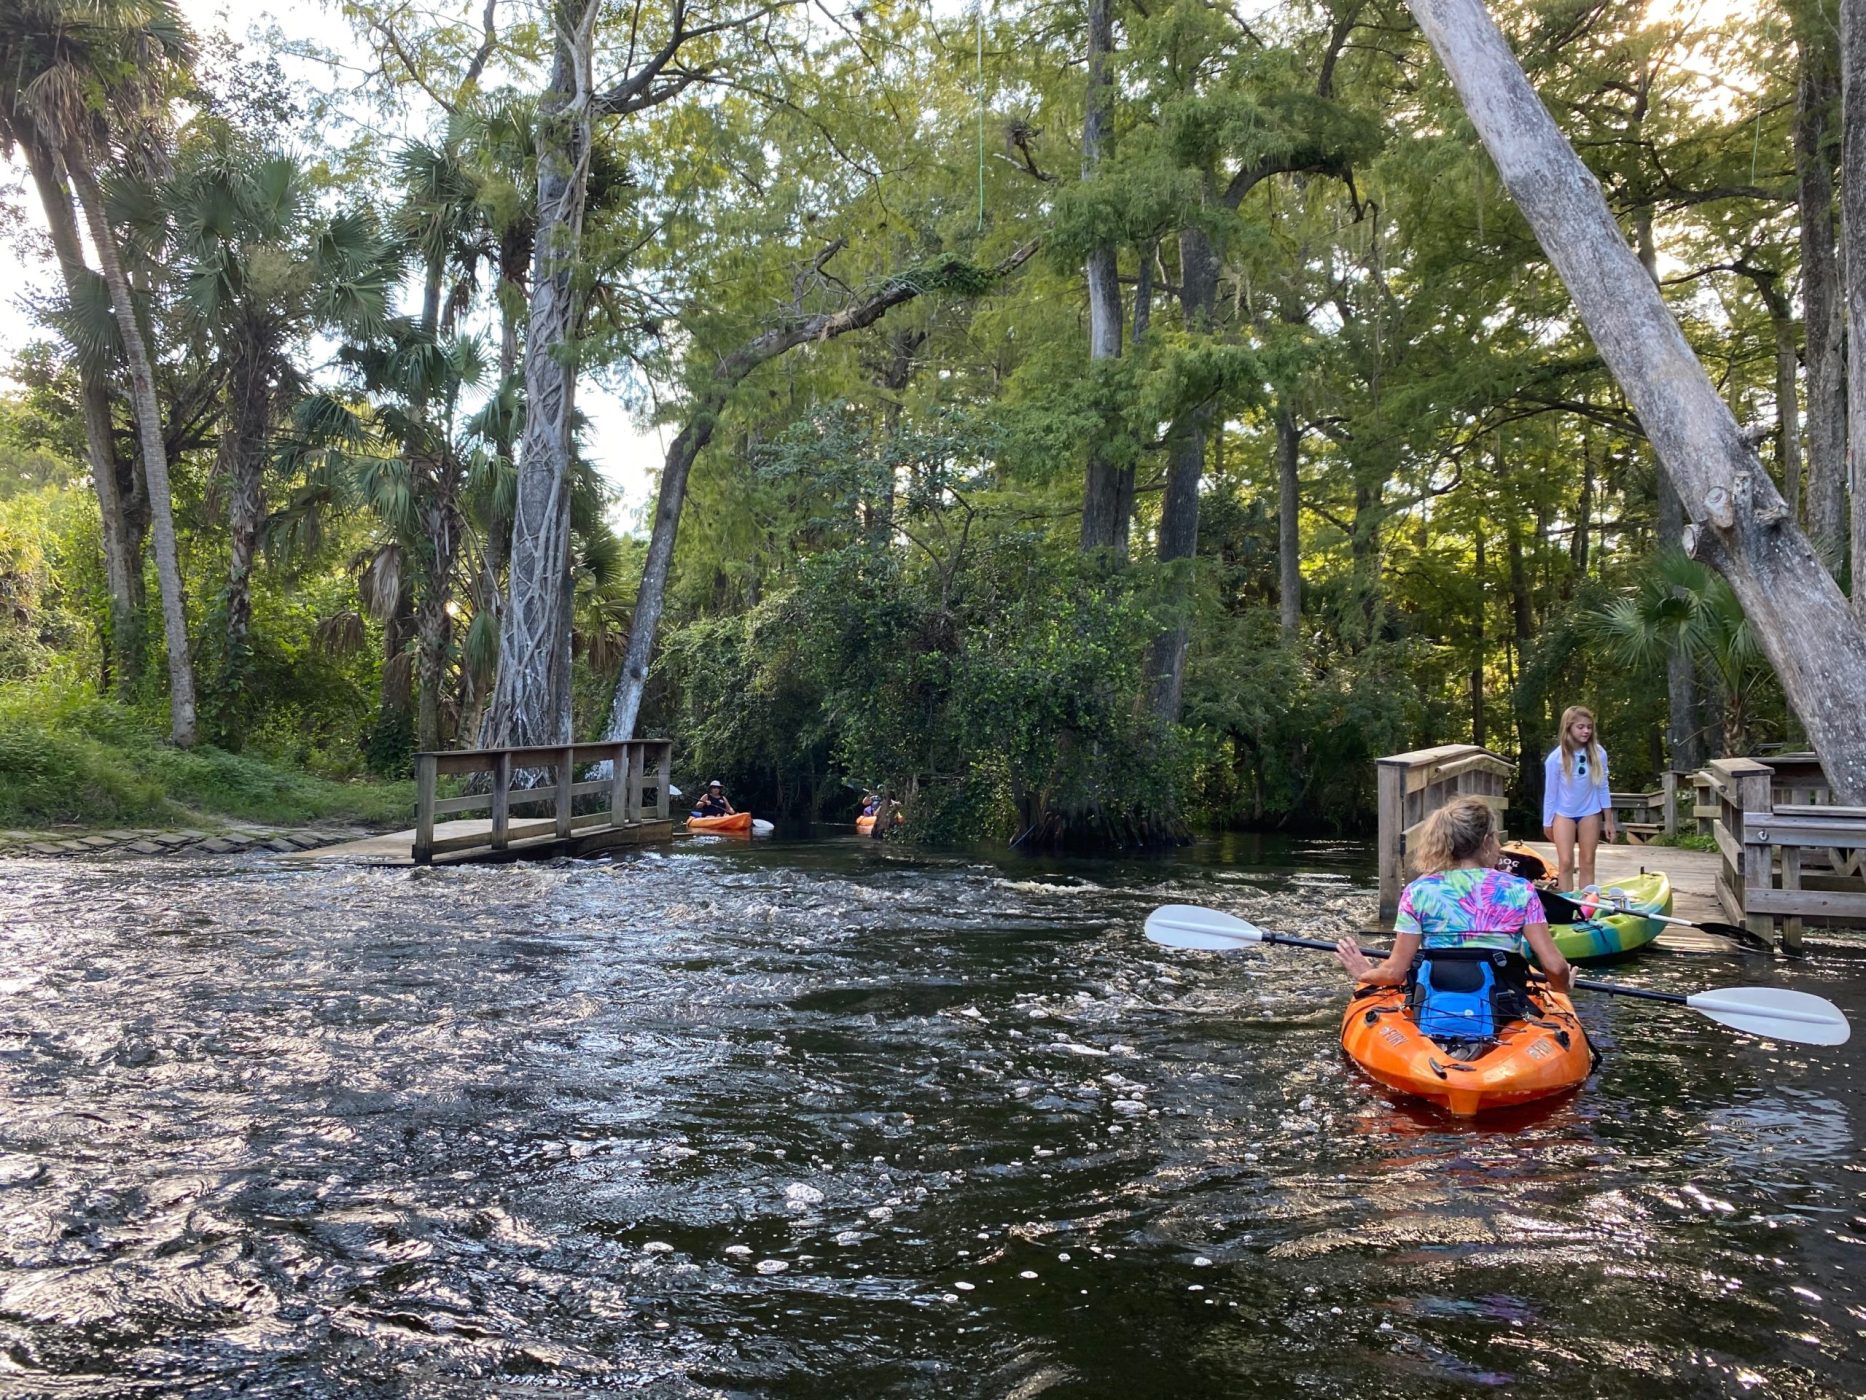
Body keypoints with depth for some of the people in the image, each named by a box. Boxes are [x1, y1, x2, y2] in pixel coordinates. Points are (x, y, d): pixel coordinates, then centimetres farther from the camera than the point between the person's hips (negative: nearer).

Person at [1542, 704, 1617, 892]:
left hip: (1590, 813, 2)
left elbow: (1603, 787, -1)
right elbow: (1550, 792, -6)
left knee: (1587, 863, 6)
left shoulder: (1598, 753, -12)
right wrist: (1547, 823, 0)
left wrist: (1609, 820, 3)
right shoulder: (1556, 757, -17)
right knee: (1565, 863, -5)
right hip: (1564, 814, -2)